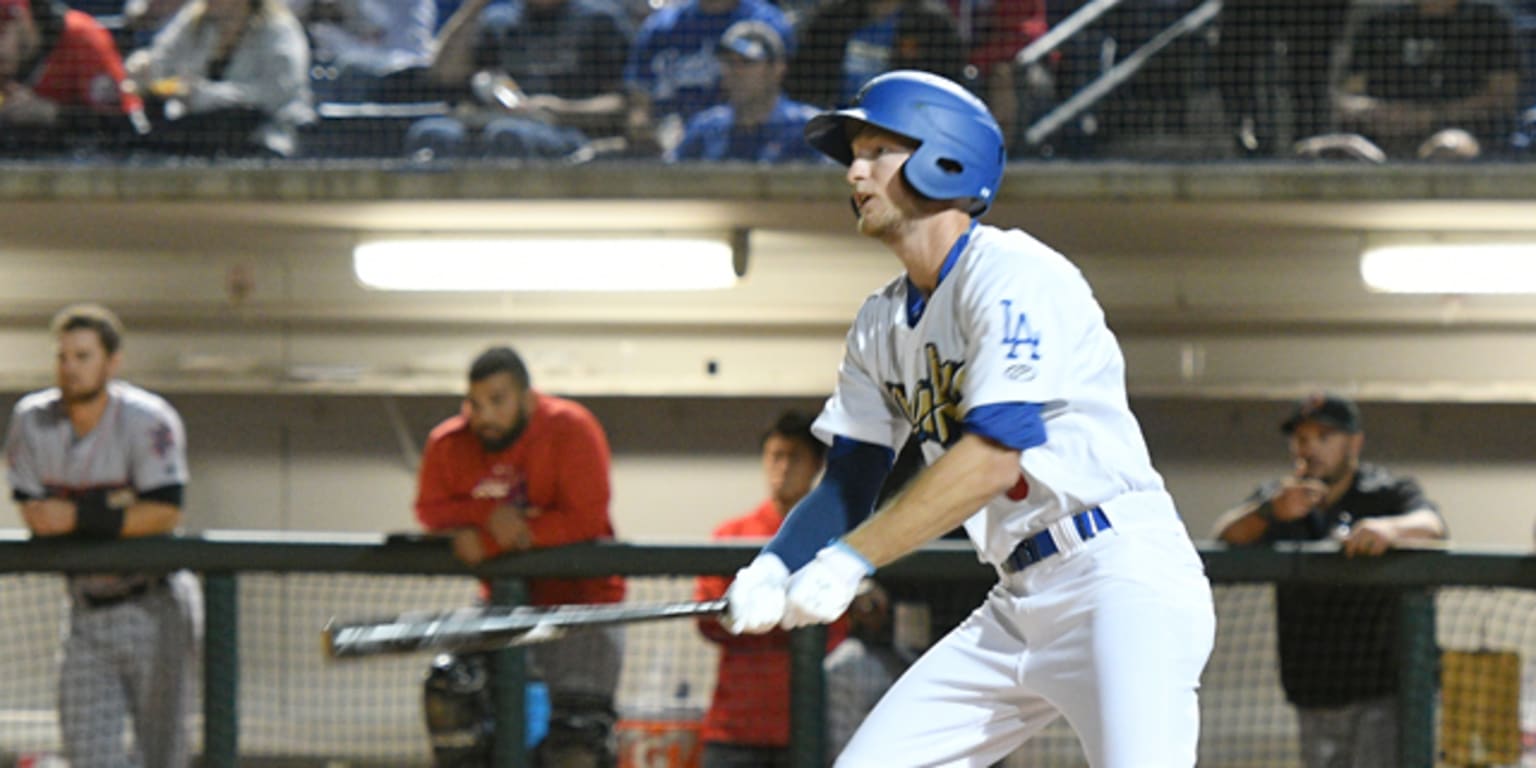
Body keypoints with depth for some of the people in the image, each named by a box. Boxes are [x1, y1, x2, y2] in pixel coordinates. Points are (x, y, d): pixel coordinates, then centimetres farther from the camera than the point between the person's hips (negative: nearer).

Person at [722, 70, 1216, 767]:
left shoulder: (1011, 275, -12)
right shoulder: (882, 324, 15)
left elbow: (995, 456, -22)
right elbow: (846, 483, 14)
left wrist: (848, 559, -24)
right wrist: (774, 567, -8)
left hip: (1124, 583, -9)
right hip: (1021, 602, 9)